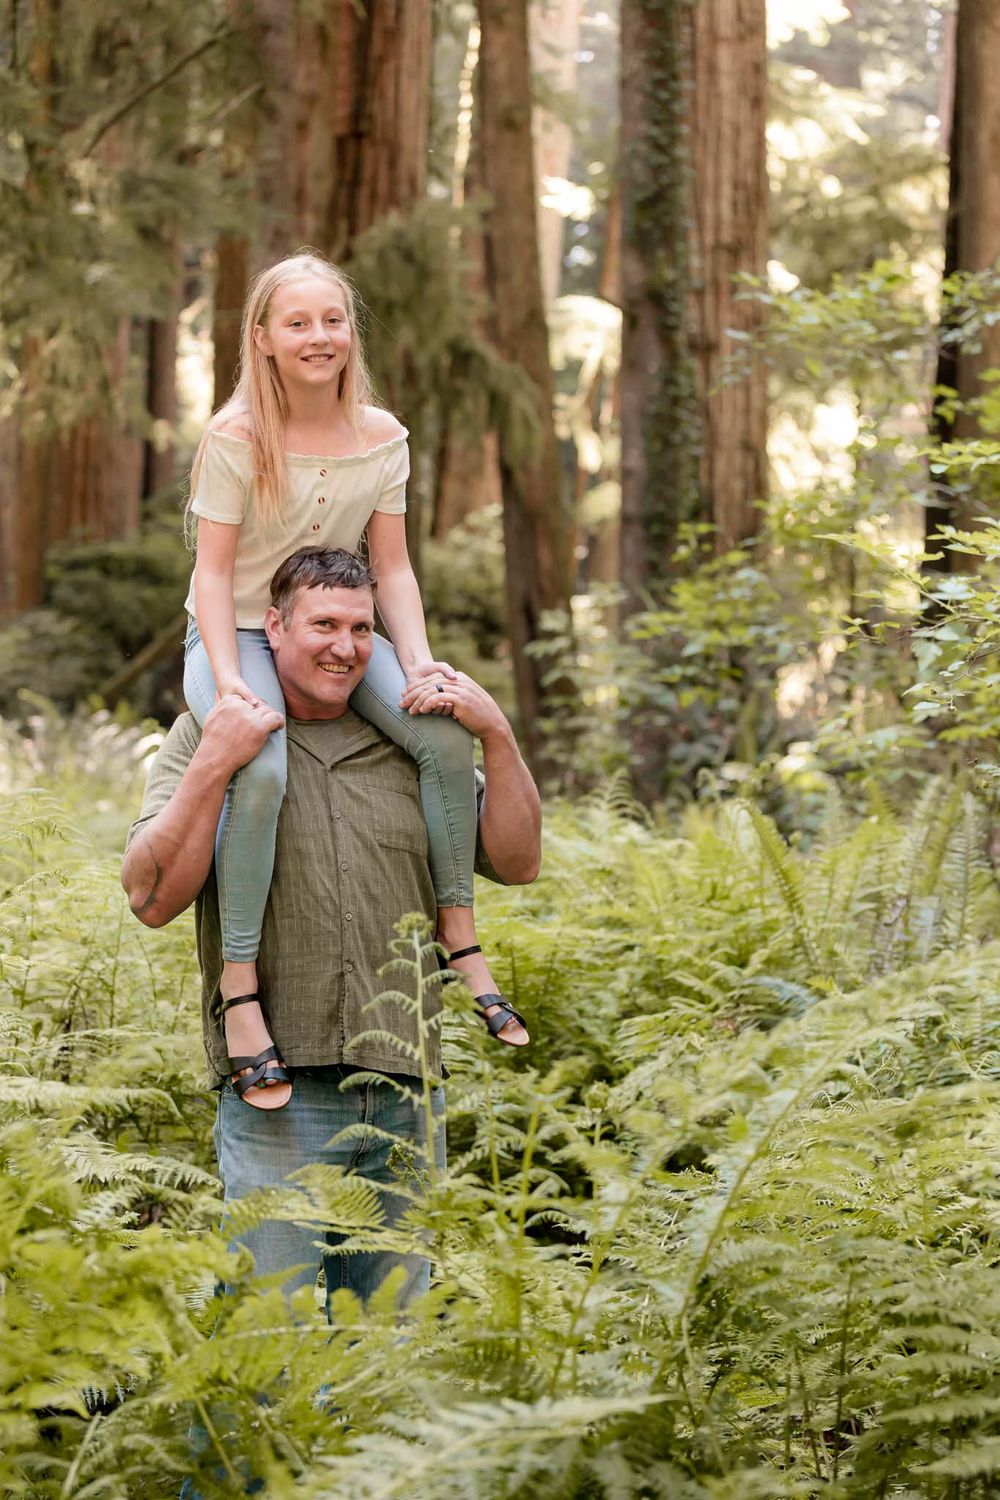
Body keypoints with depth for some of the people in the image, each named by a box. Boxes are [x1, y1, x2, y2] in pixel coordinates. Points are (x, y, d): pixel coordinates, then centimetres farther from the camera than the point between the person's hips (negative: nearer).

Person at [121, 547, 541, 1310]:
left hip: (404, 1091, 4)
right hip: (277, 1091, -3)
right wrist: (214, 767, -16)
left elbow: (516, 862, 9)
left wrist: (497, 736, -3)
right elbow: (153, 898, -6)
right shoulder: (207, 734, 5)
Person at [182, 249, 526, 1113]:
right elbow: (214, 572, -13)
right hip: (238, 634, -4)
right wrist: (229, 682, -26)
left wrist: (418, 663, -14)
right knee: (262, 768, -34)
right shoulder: (236, 439, -13)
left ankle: (458, 929, -2)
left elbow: (391, 567, 1)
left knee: (447, 736, -20)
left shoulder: (382, 438, -1)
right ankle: (240, 985, -25)